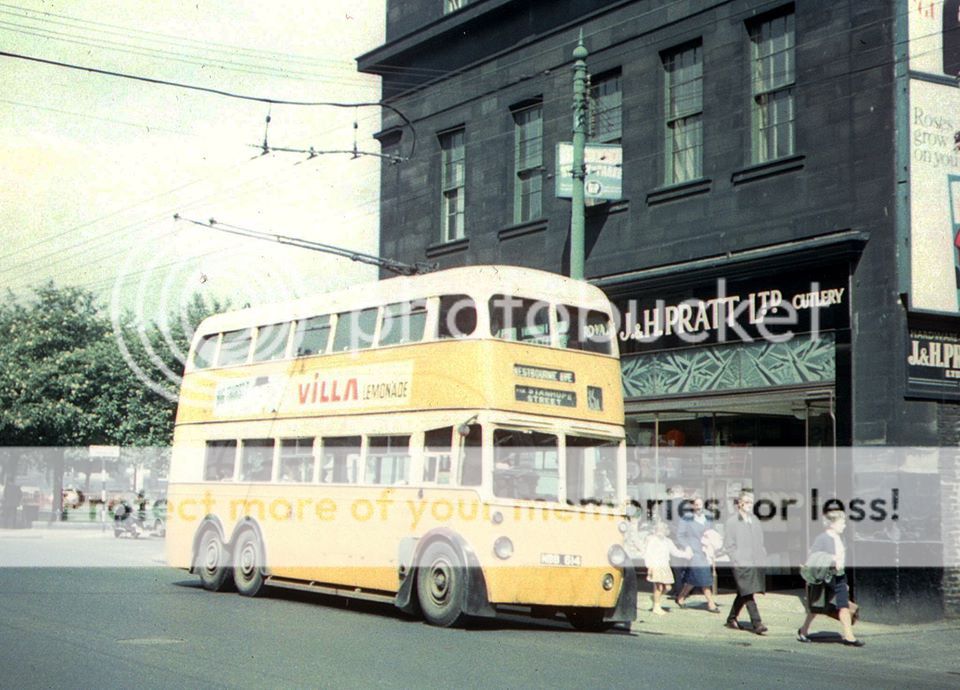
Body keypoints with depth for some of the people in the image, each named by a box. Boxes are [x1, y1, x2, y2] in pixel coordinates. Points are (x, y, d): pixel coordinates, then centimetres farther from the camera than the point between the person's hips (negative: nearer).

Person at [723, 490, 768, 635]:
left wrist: (762, 556, 10)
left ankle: (732, 619, 27)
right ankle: (757, 624, -13)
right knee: (748, 594, -11)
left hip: (756, 563, 6)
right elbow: (728, 545, -4)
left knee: (743, 594, 13)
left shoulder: (754, 520, 14)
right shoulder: (732, 522, -5)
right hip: (741, 565, -6)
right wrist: (737, 559, -12)